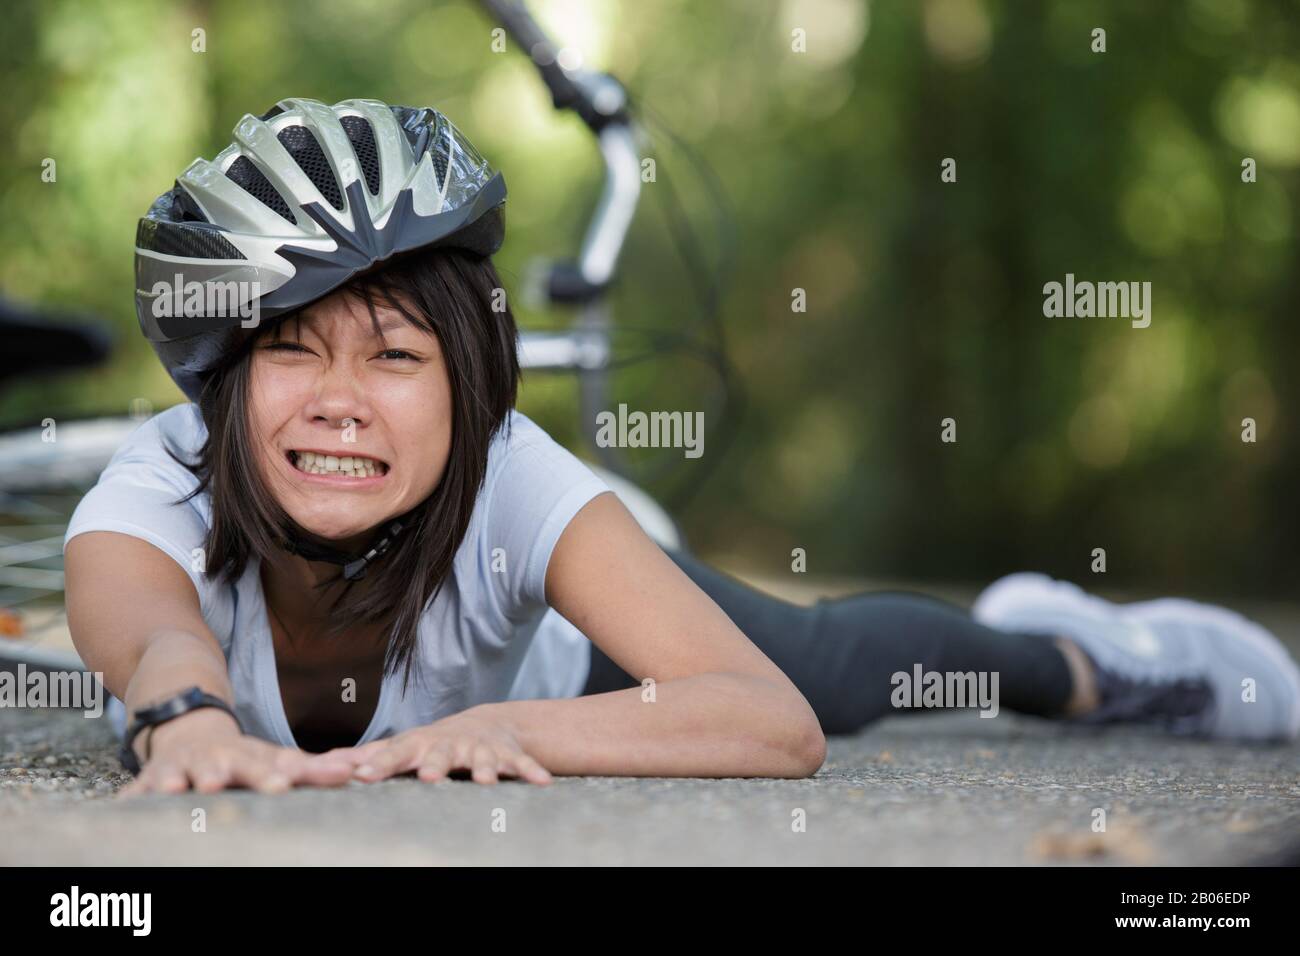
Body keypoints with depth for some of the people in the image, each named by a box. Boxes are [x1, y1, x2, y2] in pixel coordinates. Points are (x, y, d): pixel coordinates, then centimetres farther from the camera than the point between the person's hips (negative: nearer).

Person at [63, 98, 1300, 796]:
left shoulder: (510, 482, -46)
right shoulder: (159, 494, -46)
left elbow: (778, 722, -57)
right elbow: (148, 639, -70)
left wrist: (500, 729, -73)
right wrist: (190, 722, -94)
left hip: (551, 649, -2)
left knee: (836, 657, 21)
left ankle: (1070, 651, 54)